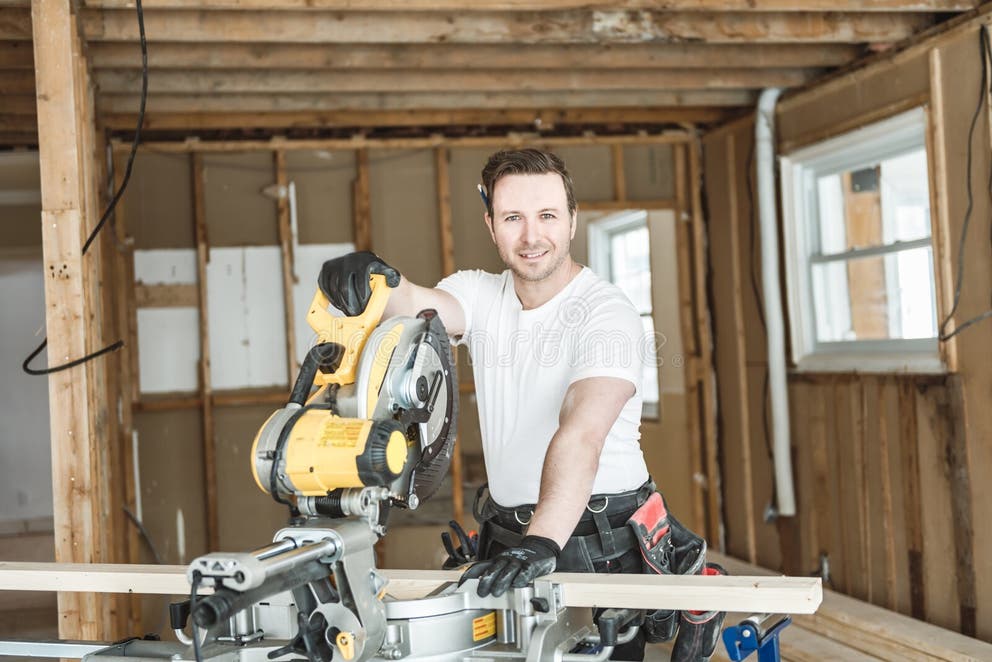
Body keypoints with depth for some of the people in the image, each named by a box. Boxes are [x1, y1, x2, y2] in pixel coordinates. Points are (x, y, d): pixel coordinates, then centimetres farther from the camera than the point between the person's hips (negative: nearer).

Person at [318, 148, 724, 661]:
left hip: (602, 547, -5)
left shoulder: (609, 316, -15)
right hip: (507, 541, 5)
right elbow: (418, 303, -21)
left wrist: (543, 541, -45)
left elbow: (580, 435, -31)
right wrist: (372, 283, -44)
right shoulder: (481, 296, 3)